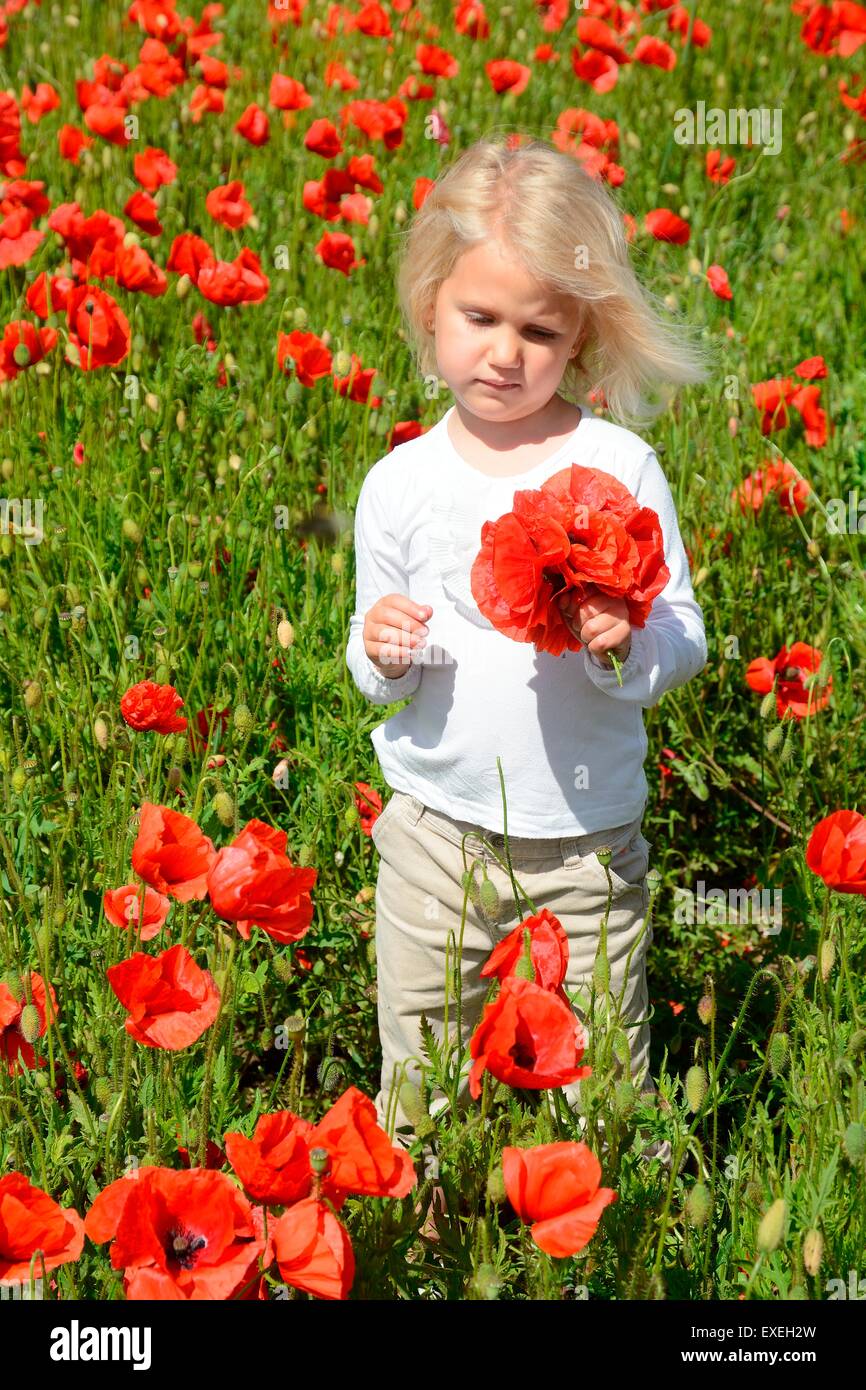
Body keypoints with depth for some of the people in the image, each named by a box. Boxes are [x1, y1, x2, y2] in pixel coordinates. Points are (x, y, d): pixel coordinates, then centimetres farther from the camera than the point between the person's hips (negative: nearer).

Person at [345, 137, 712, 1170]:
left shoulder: (619, 466, -7)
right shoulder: (400, 483, -1)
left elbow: (683, 635, -2)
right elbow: (375, 658, 9)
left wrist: (631, 648, -23)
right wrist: (382, 655, -13)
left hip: (587, 846, -1)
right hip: (434, 832, 2)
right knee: (416, 1089, 12)